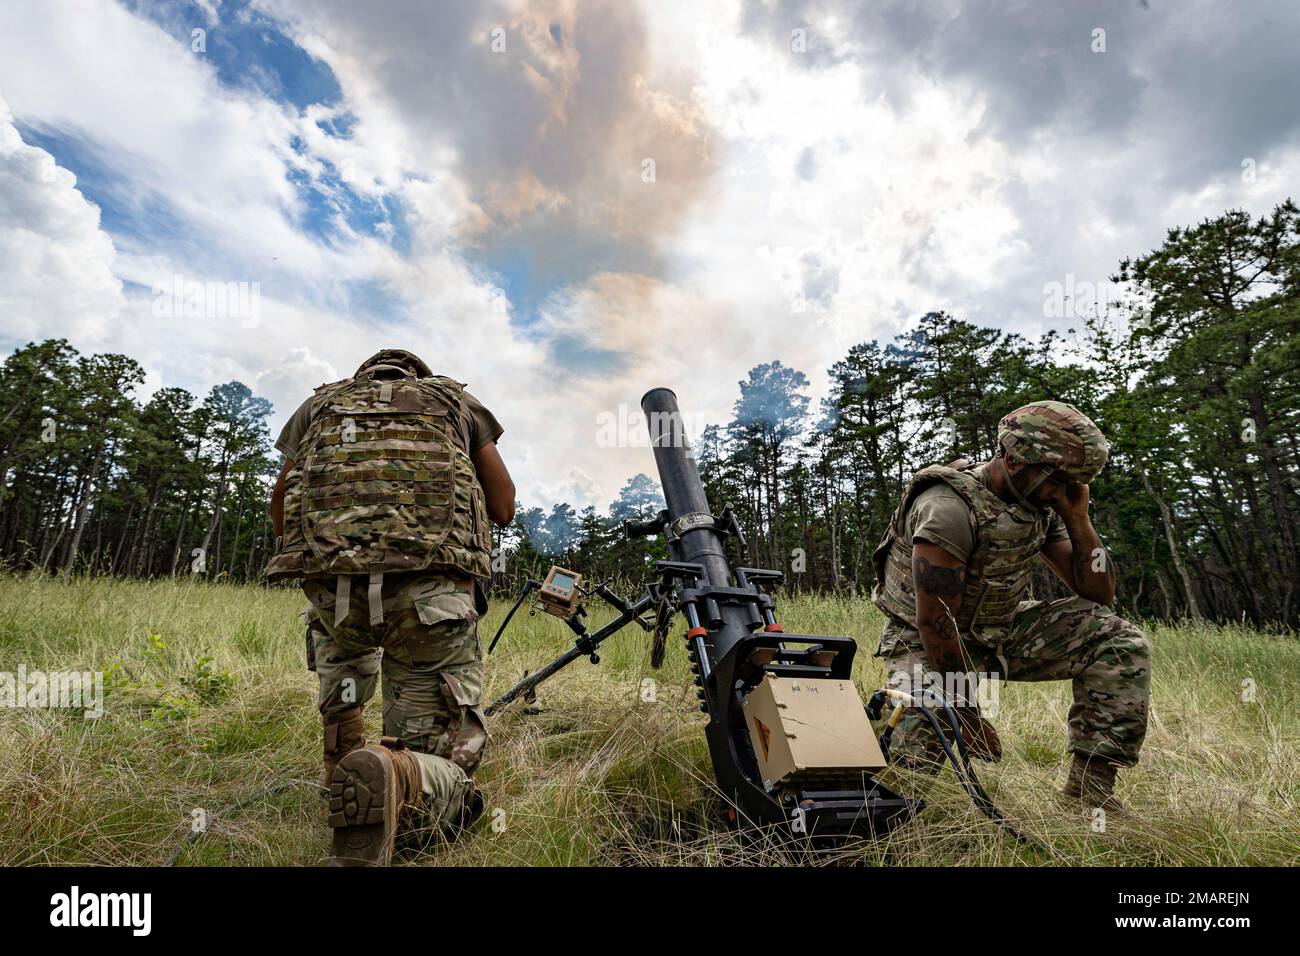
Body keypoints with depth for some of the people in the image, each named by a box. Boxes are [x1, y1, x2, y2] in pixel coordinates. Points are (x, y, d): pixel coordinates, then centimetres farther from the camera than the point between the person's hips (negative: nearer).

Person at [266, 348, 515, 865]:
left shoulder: (319, 402, 28)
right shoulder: (455, 399, 25)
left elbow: (279, 516, 29)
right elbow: (505, 508, 23)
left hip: (329, 579, 3)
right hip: (432, 583, -2)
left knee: (341, 639, 41)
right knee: (444, 759, 8)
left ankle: (343, 760, 23)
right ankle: (400, 779, -26)